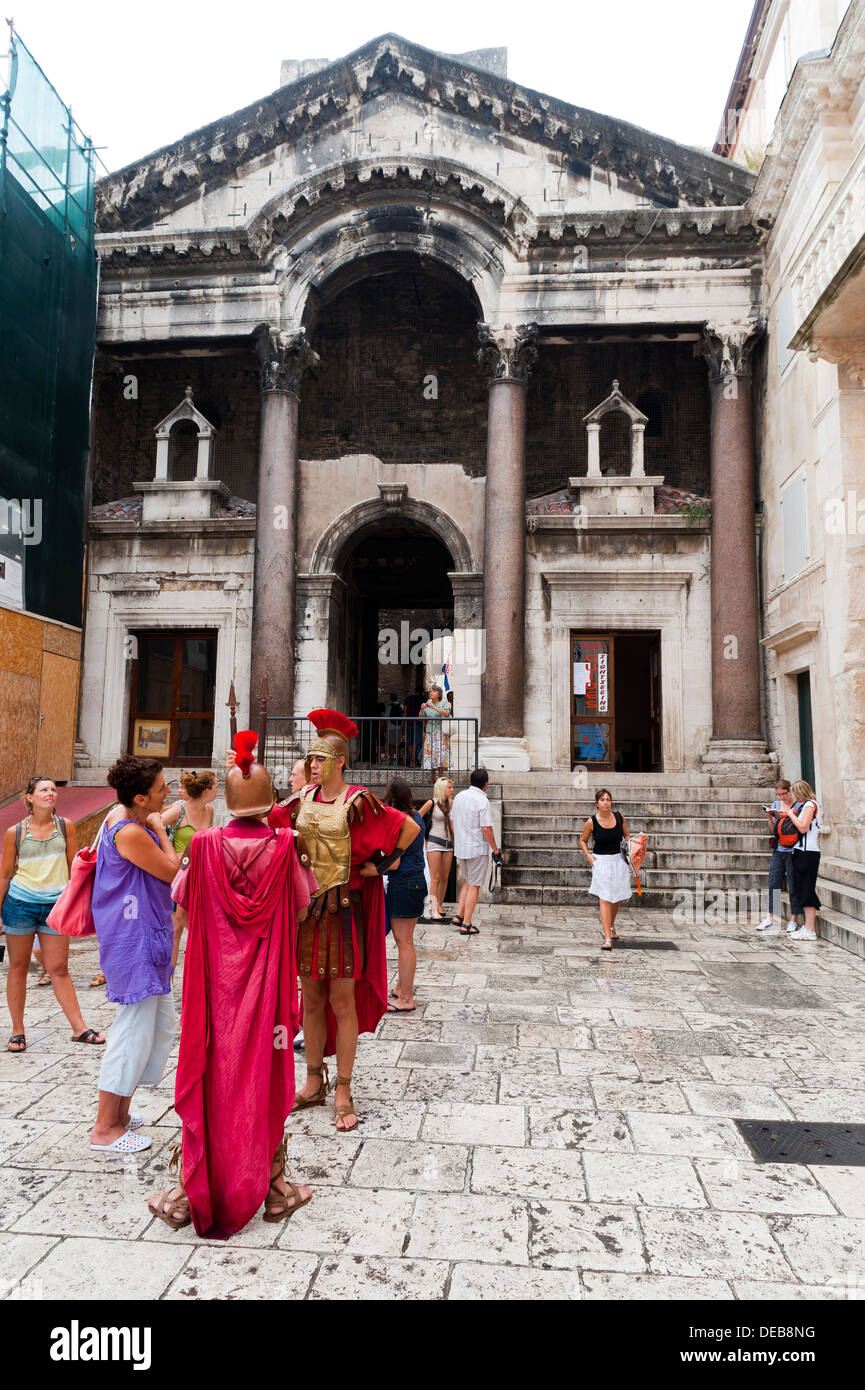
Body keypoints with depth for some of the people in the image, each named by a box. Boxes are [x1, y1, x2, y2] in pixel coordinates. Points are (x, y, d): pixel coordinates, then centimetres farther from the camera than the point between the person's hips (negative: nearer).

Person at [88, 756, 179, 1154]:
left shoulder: (122, 815, 7)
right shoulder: (131, 833, -24)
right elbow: (172, 870, -13)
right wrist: (159, 830, -4)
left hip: (147, 935, 11)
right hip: (133, 940, -11)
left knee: (160, 1025, 17)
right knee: (135, 1029, -2)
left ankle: (119, 1111, 28)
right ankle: (105, 1129, 11)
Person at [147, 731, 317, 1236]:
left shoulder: (206, 846, -8)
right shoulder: (284, 847, -10)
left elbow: (180, 898, 7)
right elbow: (301, 909, -2)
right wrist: (305, 862, 8)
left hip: (216, 974, 1)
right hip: (267, 975, -1)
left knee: (211, 1070, 11)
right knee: (266, 1069, 11)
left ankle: (196, 1188, 22)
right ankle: (270, 1182, 23)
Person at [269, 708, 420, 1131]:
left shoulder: (357, 802, -9)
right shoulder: (302, 799, 6)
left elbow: (410, 827, -5)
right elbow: (266, 822, 17)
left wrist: (380, 865, -4)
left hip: (342, 908, -5)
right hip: (305, 905, 5)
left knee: (342, 1002, 3)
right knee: (311, 999, 14)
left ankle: (343, 1093, 15)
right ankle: (314, 1082, 28)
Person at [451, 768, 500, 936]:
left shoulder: (459, 796, 5)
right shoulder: (482, 800, -17)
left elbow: (452, 821, 13)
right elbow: (486, 829, -18)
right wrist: (496, 850, -8)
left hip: (459, 847, 7)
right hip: (477, 849, -7)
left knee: (467, 881, 22)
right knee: (474, 886, 3)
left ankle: (458, 916, 16)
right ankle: (466, 924, 5)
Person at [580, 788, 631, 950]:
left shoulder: (619, 817, -1)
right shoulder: (591, 822, -7)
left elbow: (626, 836, 14)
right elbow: (582, 840, 8)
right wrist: (588, 855, -6)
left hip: (618, 860, 4)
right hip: (601, 862, -4)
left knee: (618, 897, 16)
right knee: (604, 898, -11)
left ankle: (611, 926, 43)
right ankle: (607, 939, -12)